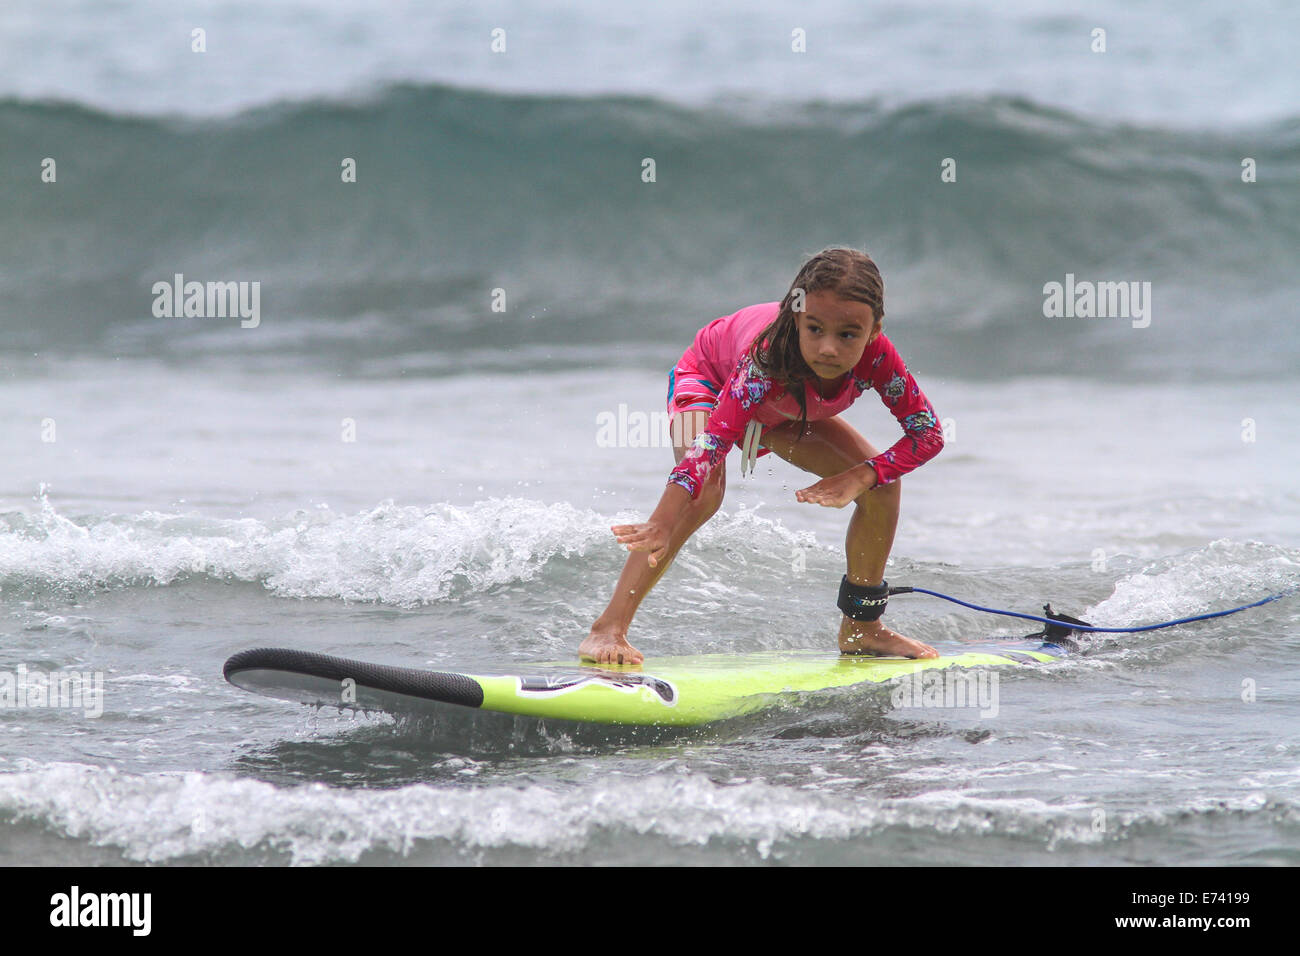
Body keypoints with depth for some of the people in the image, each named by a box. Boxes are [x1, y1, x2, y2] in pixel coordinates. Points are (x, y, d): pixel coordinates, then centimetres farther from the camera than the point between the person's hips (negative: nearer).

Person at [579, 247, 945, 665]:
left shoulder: (876, 356, -35)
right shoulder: (768, 360, -47)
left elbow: (928, 433, -24)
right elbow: (712, 442, -54)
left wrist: (861, 477, -39)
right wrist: (663, 527, -67)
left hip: (784, 410, 5)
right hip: (708, 380, -5)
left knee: (881, 483, -7)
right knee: (704, 492, -32)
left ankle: (862, 629, 12)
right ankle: (608, 630, -34)